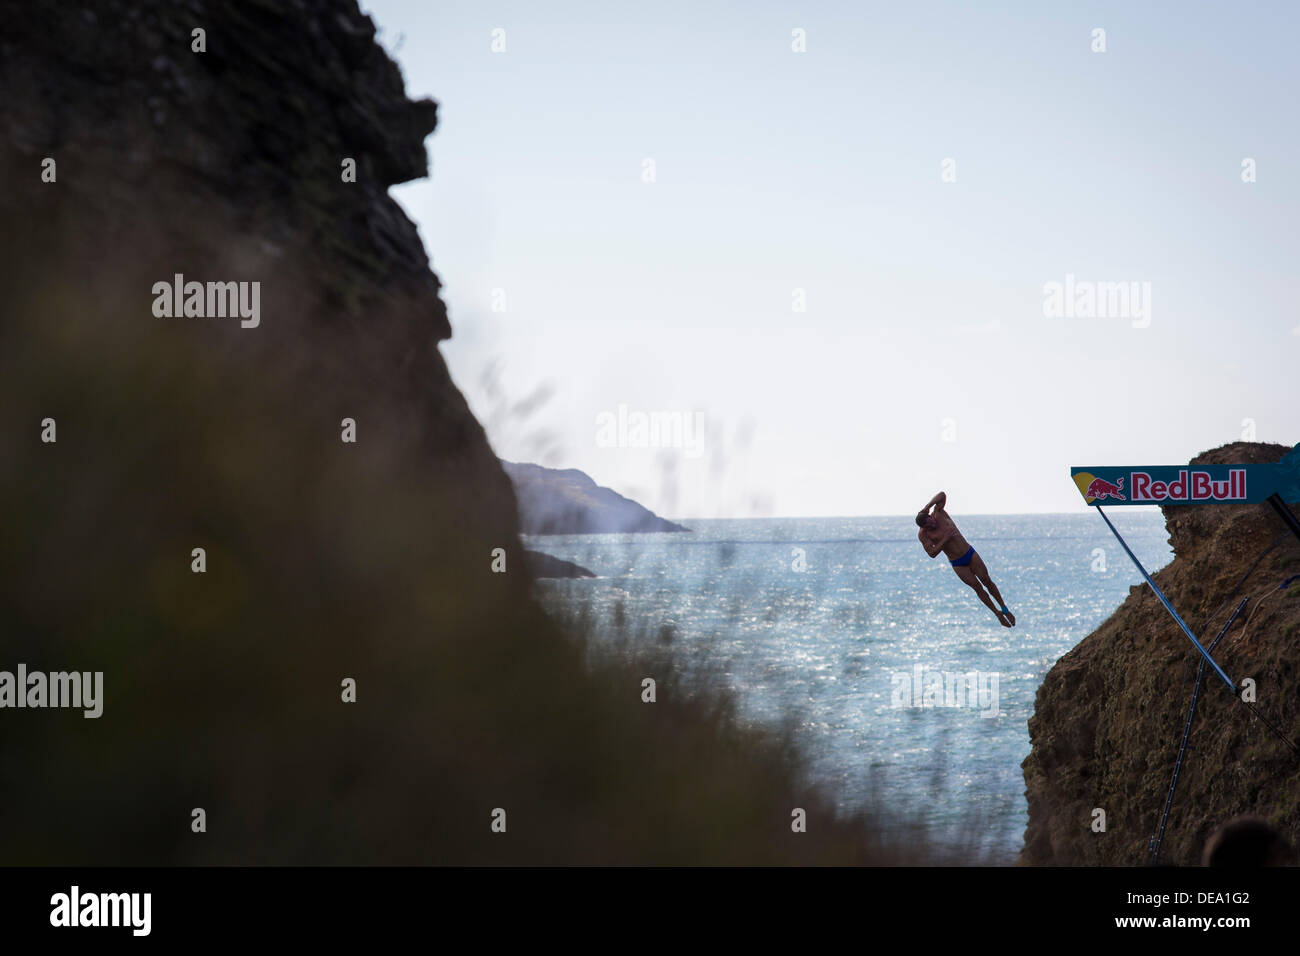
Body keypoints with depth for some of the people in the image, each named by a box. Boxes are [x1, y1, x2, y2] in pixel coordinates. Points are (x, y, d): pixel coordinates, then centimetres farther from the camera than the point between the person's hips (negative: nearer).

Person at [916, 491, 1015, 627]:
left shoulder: (938, 514, -10)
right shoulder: (923, 535, -13)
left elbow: (942, 495, -22)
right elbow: (932, 553, -22)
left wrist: (927, 507, -31)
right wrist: (945, 538, -29)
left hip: (970, 553, 1)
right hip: (957, 564, -1)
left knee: (987, 581, 2)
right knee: (977, 587, -3)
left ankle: (1004, 609, 16)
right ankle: (997, 614, 10)